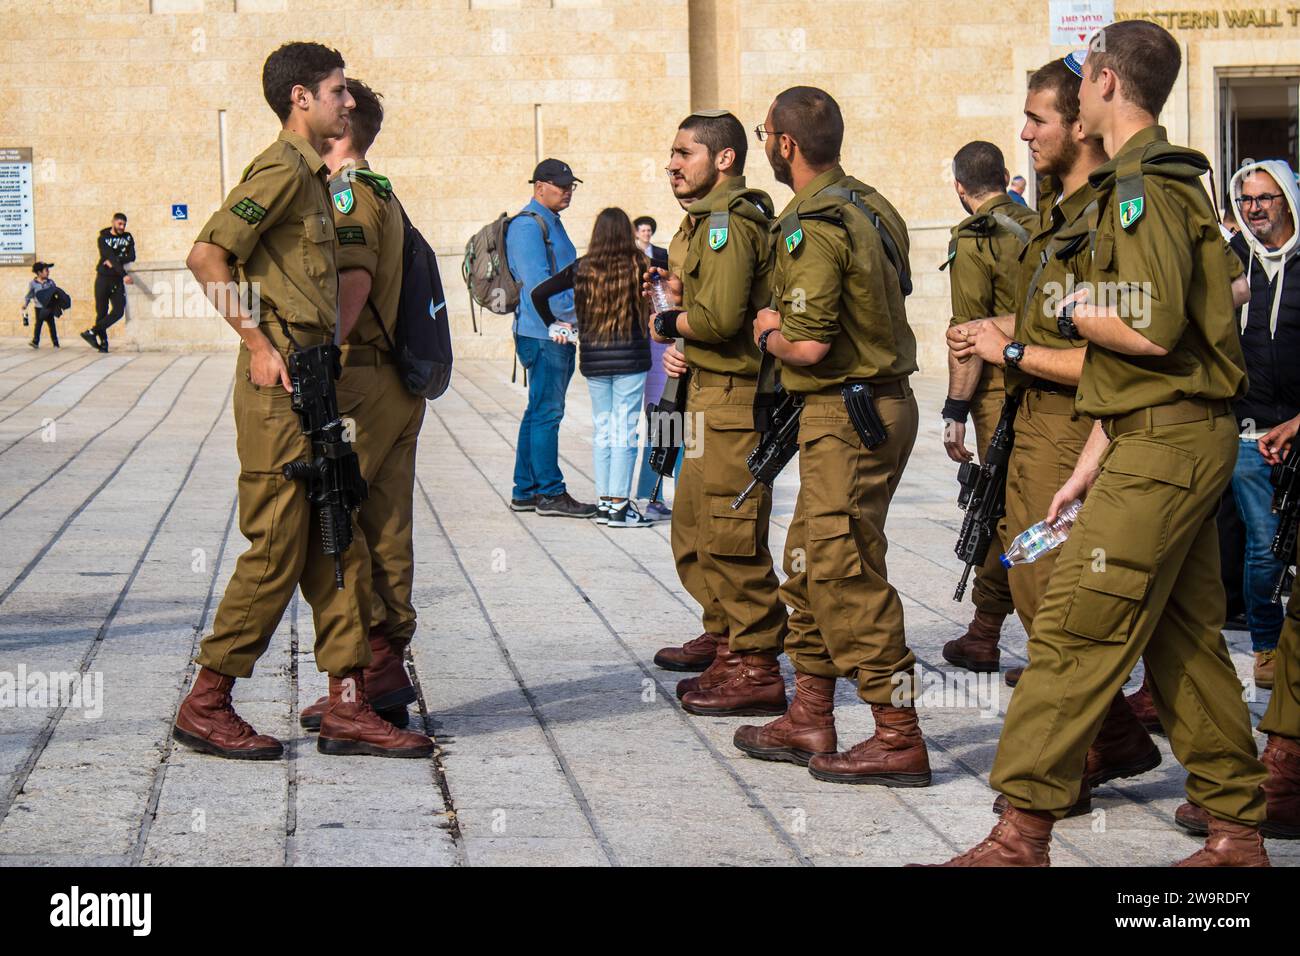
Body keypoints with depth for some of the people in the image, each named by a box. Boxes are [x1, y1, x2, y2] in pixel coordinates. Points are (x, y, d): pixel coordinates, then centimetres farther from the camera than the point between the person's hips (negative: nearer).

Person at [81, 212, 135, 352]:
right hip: (103, 278, -4)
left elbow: (131, 257, -2)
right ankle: (103, 342, 6)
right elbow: (110, 257, -19)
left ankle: (92, 332, -6)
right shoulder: (103, 238, -6)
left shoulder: (128, 238, 9)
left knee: (118, 311, -10)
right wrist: (124, 275, -31)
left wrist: (114, 261, -18)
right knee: (102, 312, -2)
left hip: (118, 280, 4)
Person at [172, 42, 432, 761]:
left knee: (338, 552, 8)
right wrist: (258, 342, -19)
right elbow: (206, 255, -21)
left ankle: (347, 708, 11)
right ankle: (205, 707, 5)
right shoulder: (281, 169, -11)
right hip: (279, 385, -10)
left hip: (313, 385, 10)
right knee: (275, 554, -5)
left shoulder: (312, 176, 19)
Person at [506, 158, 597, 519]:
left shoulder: (550, 223, 21)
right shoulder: (527, 225, -12)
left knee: (540, 411, 12)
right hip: (544, 334, -10)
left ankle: (525, 491, 16)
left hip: (558, 333, 10)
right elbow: (538, 283, -20)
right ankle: (549, 493, -5)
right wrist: (574, 313, -17)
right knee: (547, 411, -7)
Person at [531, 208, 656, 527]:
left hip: (593, 361, 3)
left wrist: (552, 323, 14)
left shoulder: (581, 269, 1)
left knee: (602, 430, 12)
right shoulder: (639, 266, -7)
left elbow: (539, 293, 2)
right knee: (625, 431, -1)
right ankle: (619, 505, -3)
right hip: (630, 359, -3)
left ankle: (604, 502, 14)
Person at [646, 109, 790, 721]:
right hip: (710, 395, 11)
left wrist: (667, 321, -7)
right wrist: (674, 343, 2)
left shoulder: (727, 223, -15)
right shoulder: (703, 222, 19)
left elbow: (720, 316, -25)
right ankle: (724, 634, 35)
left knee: (731, 536, -10)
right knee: (693, 526, 20)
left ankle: (756, 670, -6)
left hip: (736, 399, -11)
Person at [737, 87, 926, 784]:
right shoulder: (871, 207, 12)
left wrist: (769, 335, -3)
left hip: (846, 416, -10)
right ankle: (810, 720, 24)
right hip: (883, 401, 10)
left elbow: (809, 345, -25)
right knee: (809, 566, 17)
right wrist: (784, 325, 17)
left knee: (846, 576, -7)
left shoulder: (812, 227, -18)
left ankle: (898, 739, -4)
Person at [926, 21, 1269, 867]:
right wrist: (1090, 465, 17)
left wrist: (1073, 312, -7)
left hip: (1163, 446, -10)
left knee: (1077, 632, -9)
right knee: (1185, 636, 12)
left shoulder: (1144, 189, -13)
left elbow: (1151, 329, -26)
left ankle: (1023, 831, -7)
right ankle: (1238, 831, 17)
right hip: (1191, 438, 10)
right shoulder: (1163, 184, 19)